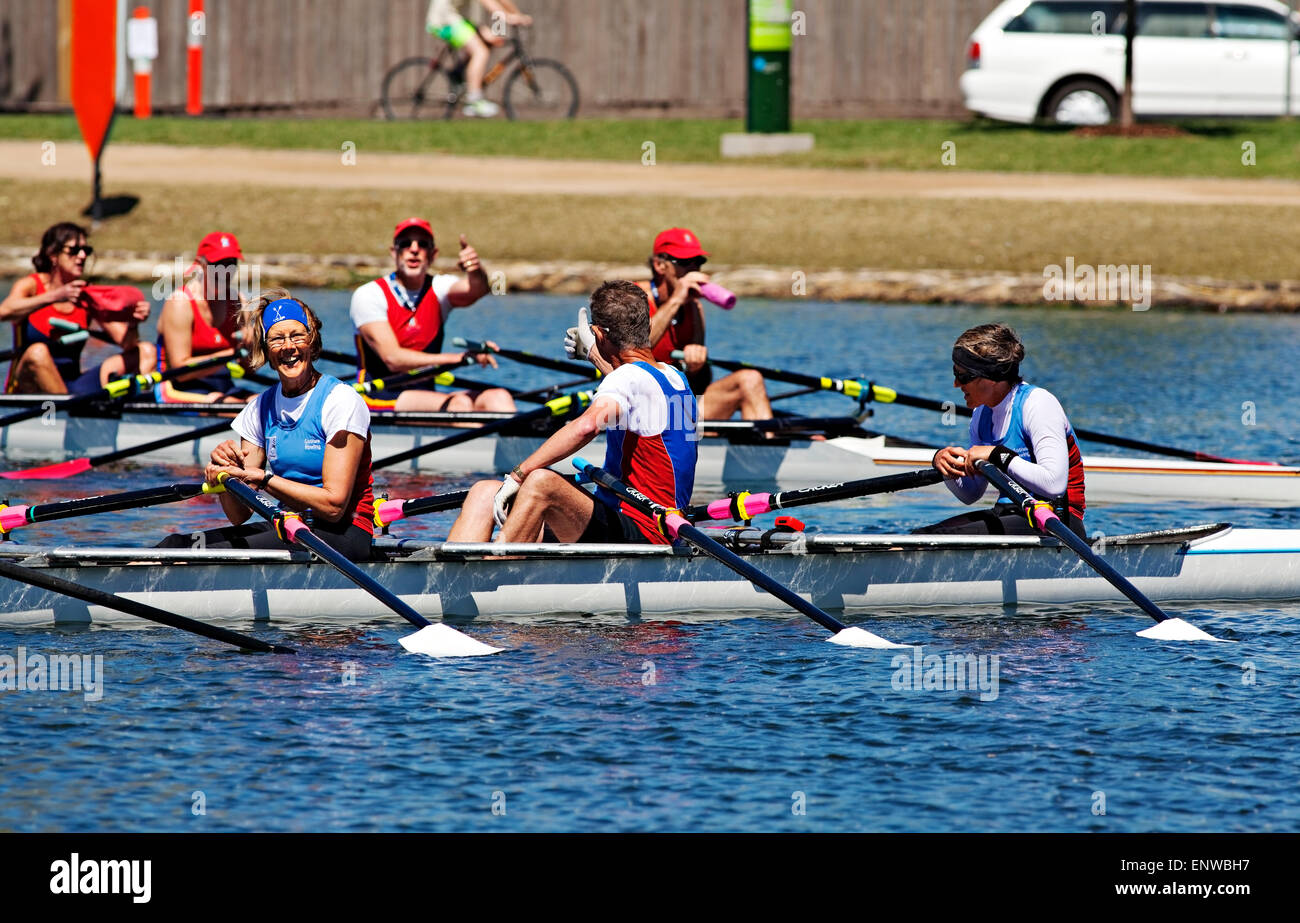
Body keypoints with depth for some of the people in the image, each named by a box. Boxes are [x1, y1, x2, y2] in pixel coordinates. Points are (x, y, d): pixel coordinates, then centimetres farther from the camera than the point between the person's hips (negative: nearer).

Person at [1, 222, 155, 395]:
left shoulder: (88, 297, 8)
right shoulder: (31, 285, -3)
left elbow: (126, 343, 2)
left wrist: (133, 323, -21)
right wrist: (55, 297, -36)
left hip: (72, 386, 5)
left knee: (146, 352, -8)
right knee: (37, 352, -38)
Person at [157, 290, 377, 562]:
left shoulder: (340, 401, -8)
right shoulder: (261, 409, 10)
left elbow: (334, 505, -16)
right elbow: (239, 515, 6)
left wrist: (261, 477, -20)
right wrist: (226, 471, -16)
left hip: (343, 535, -6)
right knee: (176, 544, -16)